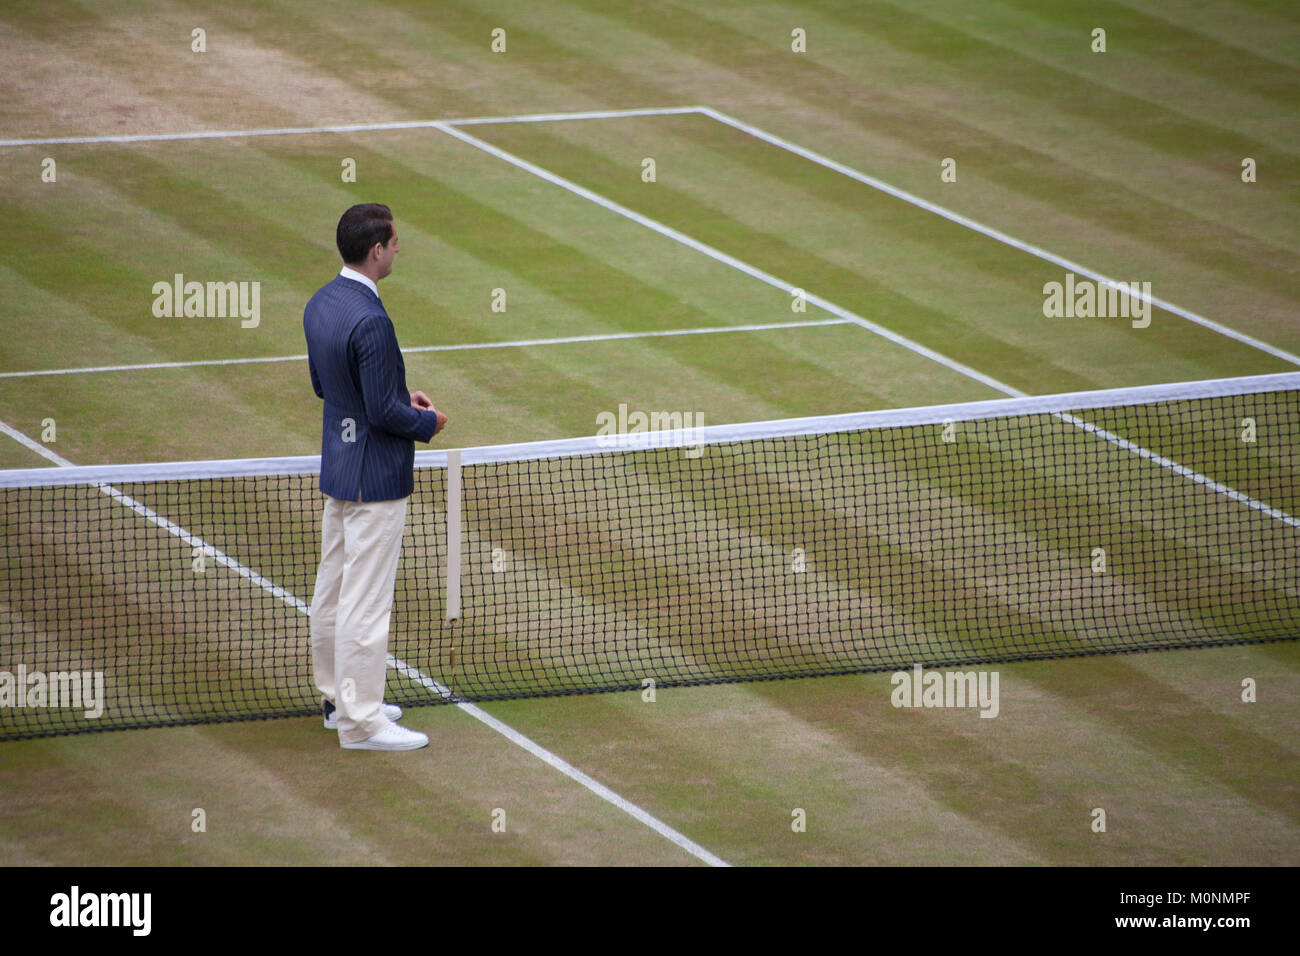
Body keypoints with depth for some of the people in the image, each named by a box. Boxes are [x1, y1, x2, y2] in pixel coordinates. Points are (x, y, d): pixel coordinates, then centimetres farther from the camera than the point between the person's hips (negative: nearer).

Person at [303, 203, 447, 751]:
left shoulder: (321, 305, 4)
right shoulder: (370, 322, -25)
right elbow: (383, 411, -23)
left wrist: (401, 399, 13)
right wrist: (427, 422, -4)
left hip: (337, 469, 10)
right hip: (376, 477, -10)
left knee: (333, 589, 18)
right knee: (366, 602, -4)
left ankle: (337, 698, 30)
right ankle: (361, 721, 1)